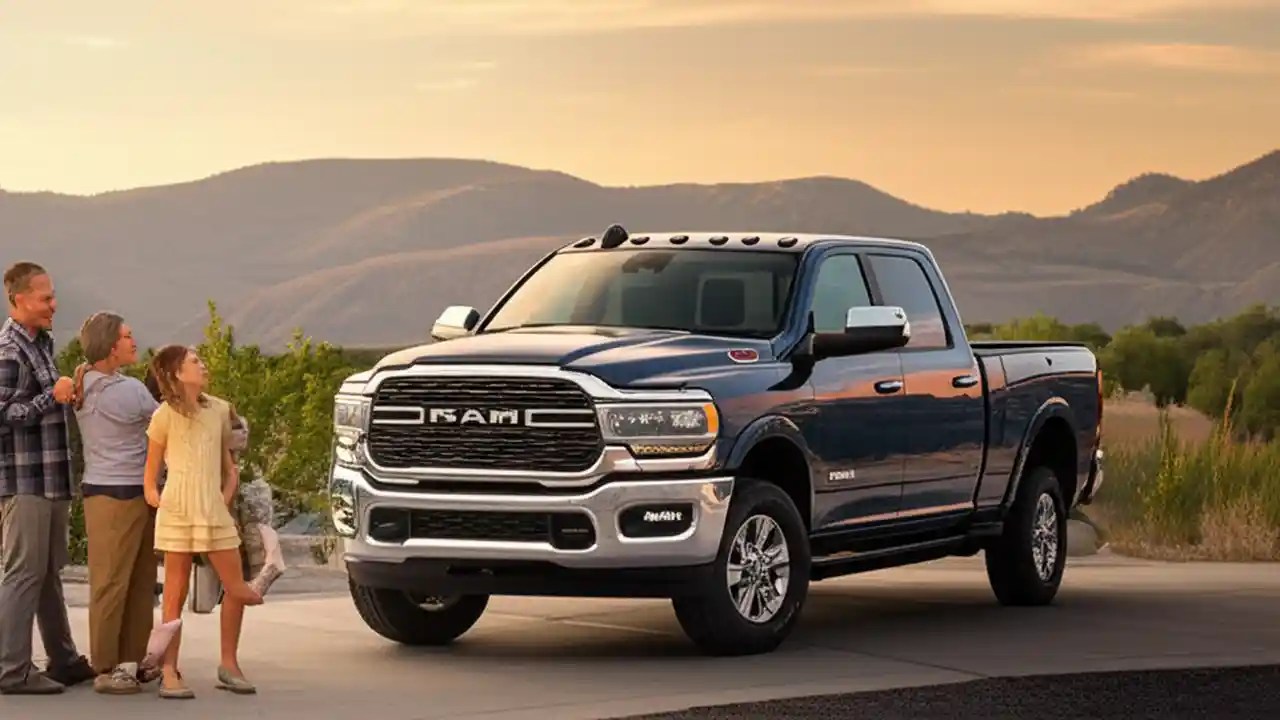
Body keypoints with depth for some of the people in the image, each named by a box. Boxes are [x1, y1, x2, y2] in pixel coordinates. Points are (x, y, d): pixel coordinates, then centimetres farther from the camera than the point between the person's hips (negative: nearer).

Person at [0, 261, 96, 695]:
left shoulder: (39, 342, 14)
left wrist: (68, 394, 9)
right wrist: (53, 397, -21)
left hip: (49, 477, 9)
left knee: (50, 572, 15)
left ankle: (64, 661, 23)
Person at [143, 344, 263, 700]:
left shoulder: (219, 410, 12)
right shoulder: (166, 415, -2)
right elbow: (150, 474, 3)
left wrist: (225, 498, 8)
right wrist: (153, 497, -5)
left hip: (215, 512, 4)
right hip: (178, 512, -4)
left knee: (236, 589, 2)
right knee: (175, 594, -2)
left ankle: (229, 665, 16)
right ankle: (169, 673, 0)